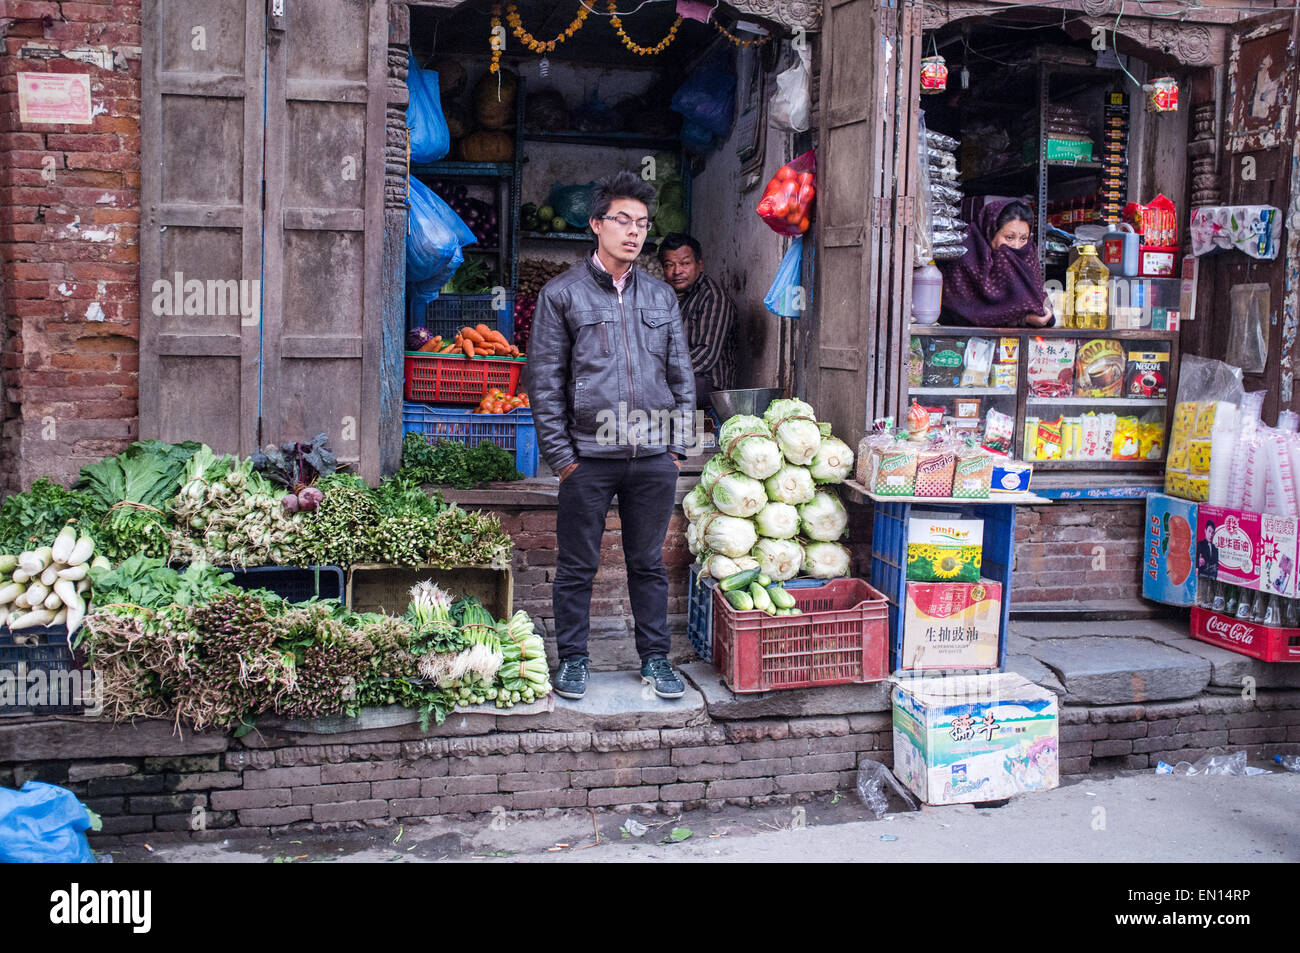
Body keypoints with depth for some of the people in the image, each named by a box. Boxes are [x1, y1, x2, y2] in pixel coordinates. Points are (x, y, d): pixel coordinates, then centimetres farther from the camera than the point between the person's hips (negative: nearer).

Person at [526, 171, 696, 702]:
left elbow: (682, 376, 14)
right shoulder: (561, 294, 1)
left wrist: (678, 445, 7)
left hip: (654, 459, 3)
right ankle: (572, 658, 21)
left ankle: (655, 657, 24)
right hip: (588, 458, -3)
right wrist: (560, 453, -6)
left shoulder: (661, 296, 12)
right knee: (577, 566, 7)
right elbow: (544, 382, -1)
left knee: (649, 563, 12)